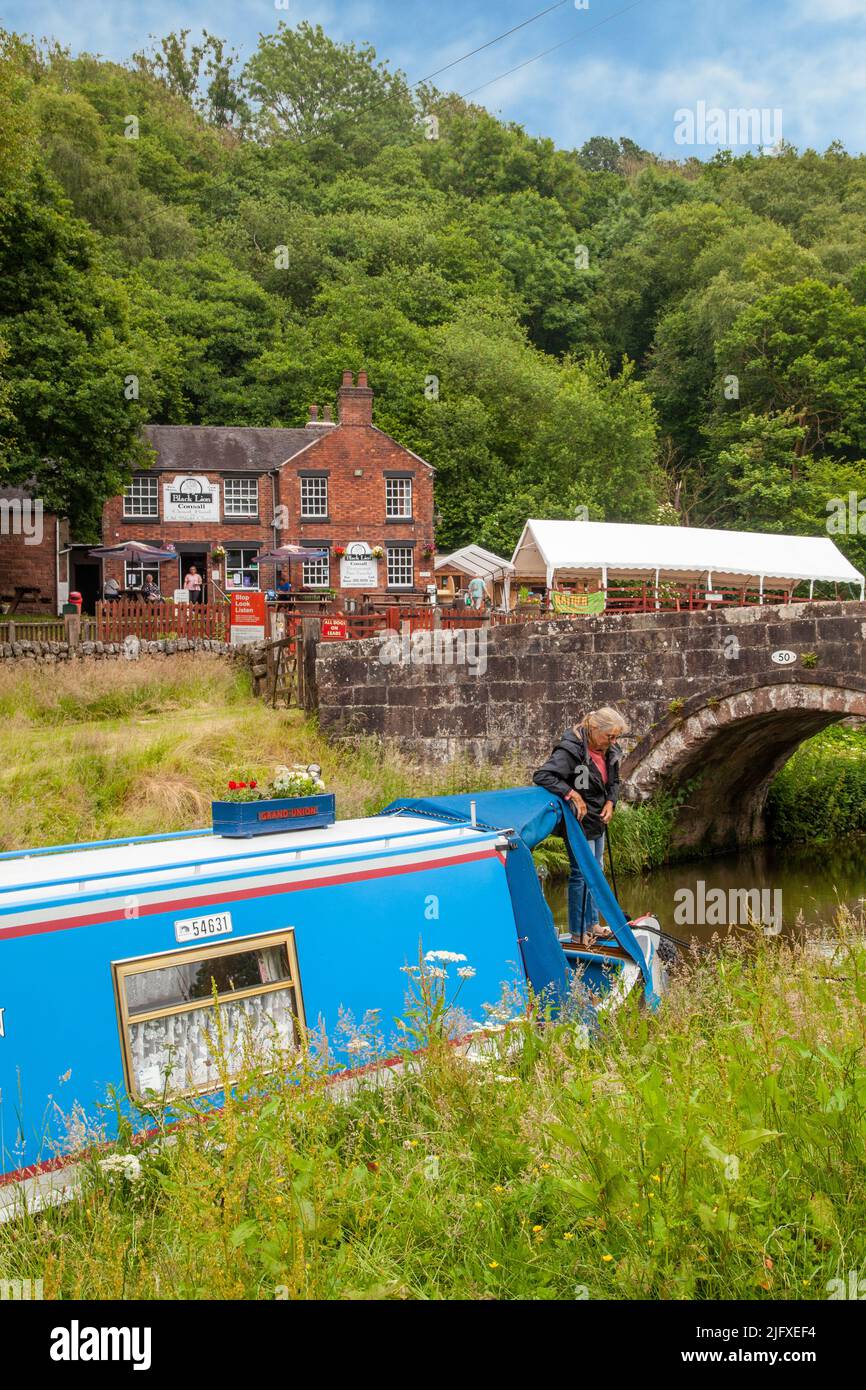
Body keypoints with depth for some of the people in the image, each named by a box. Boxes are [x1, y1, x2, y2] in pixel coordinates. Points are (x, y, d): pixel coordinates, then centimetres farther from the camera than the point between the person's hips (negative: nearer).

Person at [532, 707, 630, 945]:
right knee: (582, 874, -4)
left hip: (598, 822, 9)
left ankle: (592, 925, 33)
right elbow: (541, 776, -31)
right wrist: (572, 794, -31)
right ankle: (578, 934, 7)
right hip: (579, 822, -9)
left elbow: (614, 781, 18)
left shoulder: (609, 751, 2)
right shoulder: (571, 751, -25)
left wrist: (610, 803, 0)